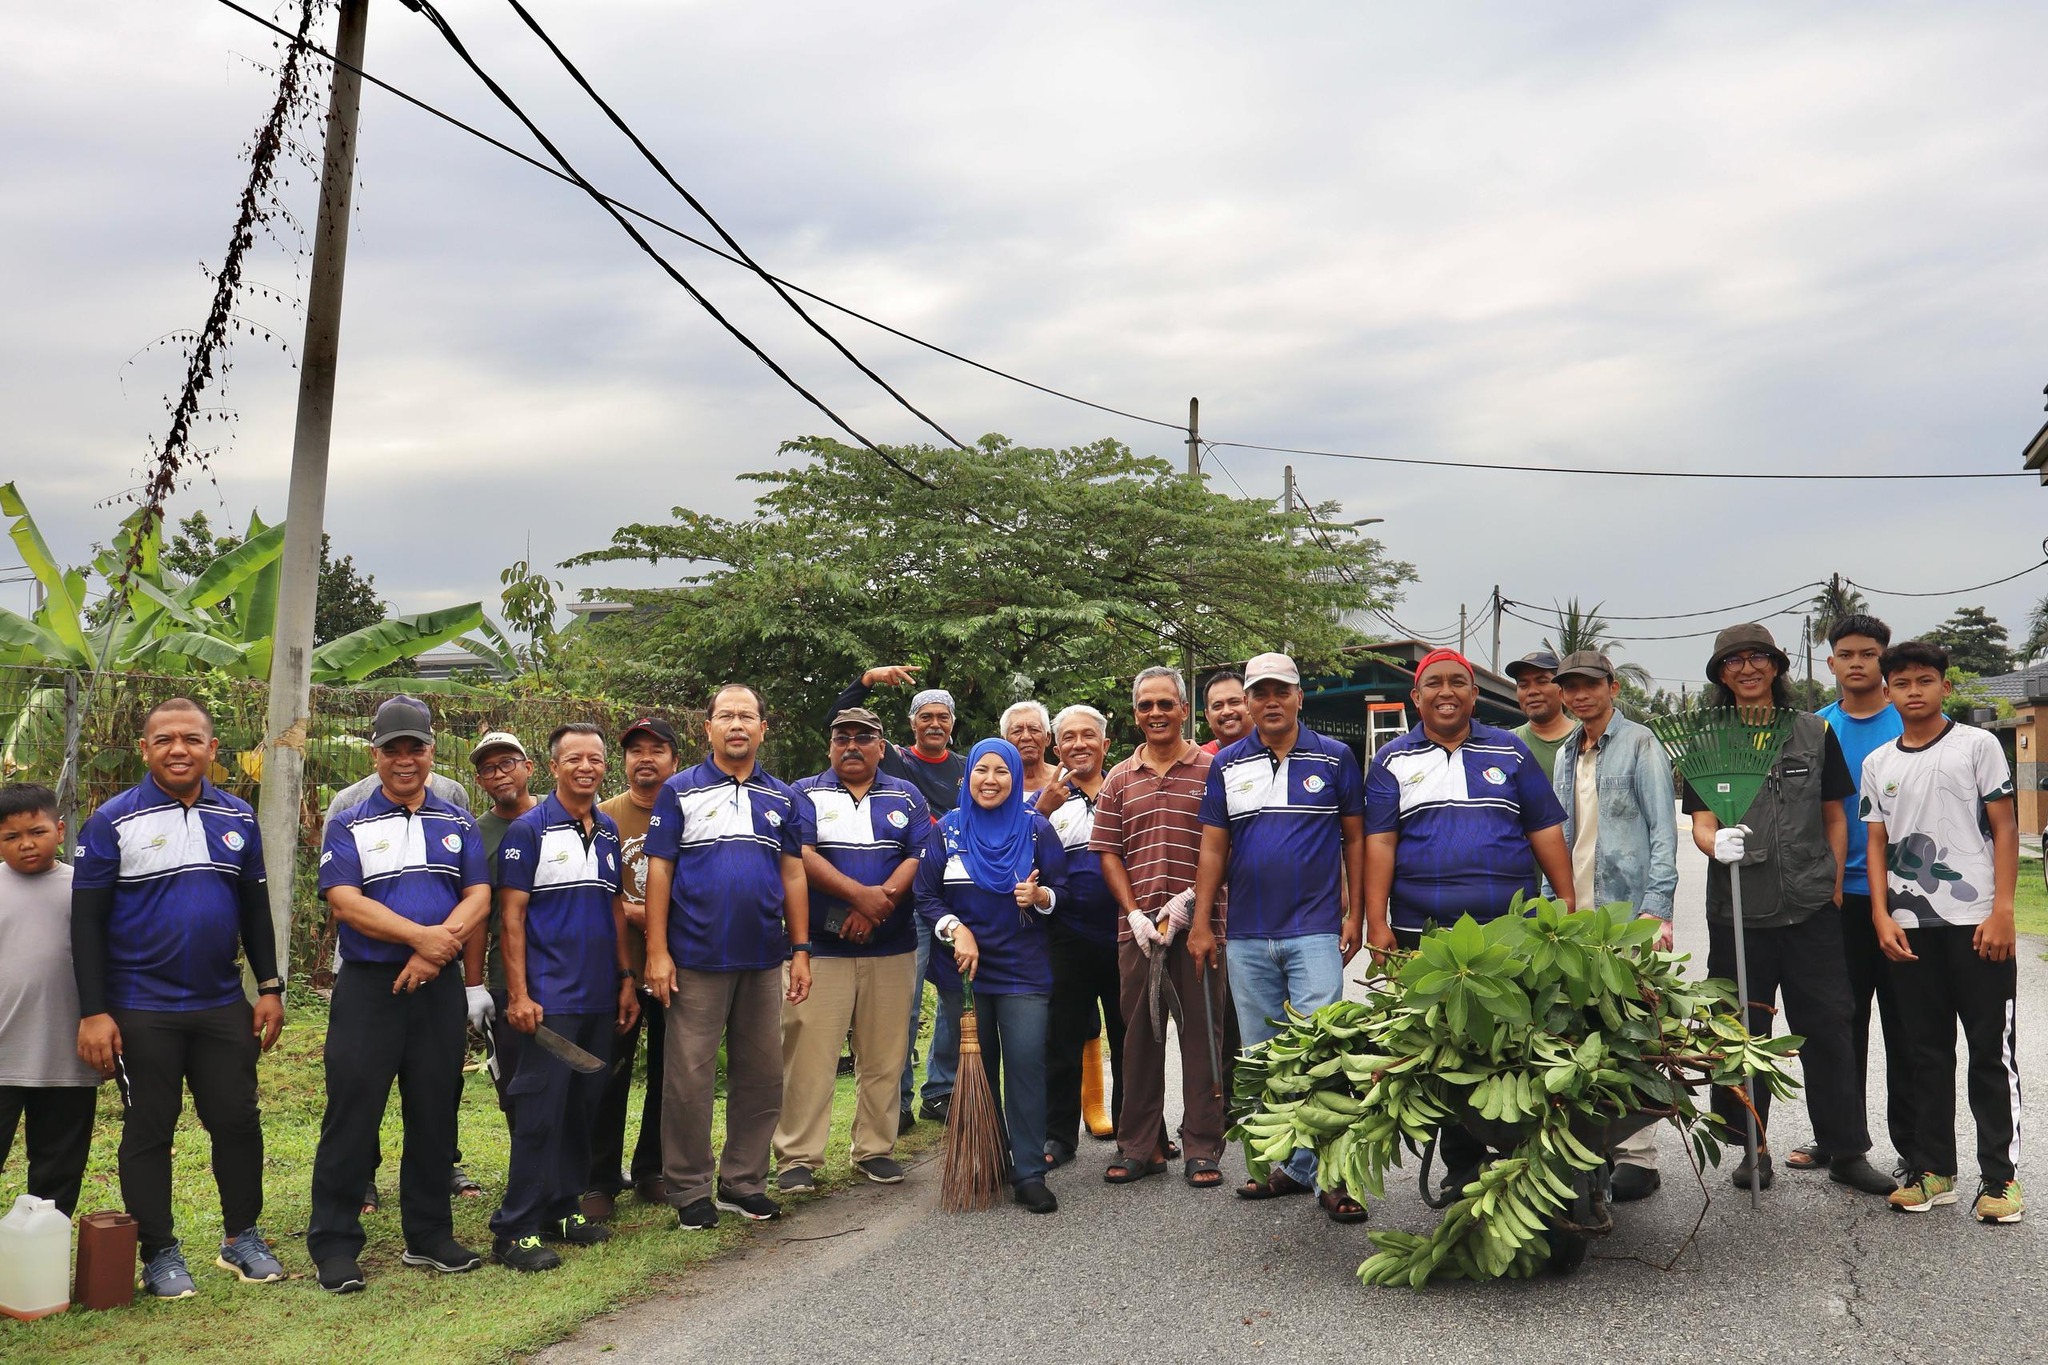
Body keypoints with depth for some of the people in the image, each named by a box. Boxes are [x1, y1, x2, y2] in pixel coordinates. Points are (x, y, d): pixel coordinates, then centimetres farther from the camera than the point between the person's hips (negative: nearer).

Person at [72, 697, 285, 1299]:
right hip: (142, 1012, -3)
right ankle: (159, 1253, 20)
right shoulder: (113, 821, -6)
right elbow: (87, 921, -6)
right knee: (149, 1132, 7)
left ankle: (242, 1237, 24)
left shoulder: (237, 818, 6)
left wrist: (270, 987, 8)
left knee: (238, 1123, 8)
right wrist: (93, 1012, -10)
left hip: (224, 1006, 4)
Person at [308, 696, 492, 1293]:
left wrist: (438, 948, -15)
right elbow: (345, 901, -10)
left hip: (439, 987, 3)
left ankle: (429, 1235, 21)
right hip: (368, 987, -3)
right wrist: (420, 935, -19)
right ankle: (334, 1244, 8)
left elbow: (479, 896, 1)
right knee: (352, 1114, -2)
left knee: (435, 1114, 9)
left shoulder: (458, 825, 12)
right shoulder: (350, 825, 3)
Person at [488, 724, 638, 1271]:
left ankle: (563, 1208, 23)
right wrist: (518, 993, -14)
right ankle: (515, 1230, 0)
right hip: (550, 997, -6)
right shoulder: (529, 829, -5)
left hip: (600, 997, 6)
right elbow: (511, 915, -8)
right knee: (540, 1110, -6)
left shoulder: (609, 830, 13)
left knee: (583, 1107, 12)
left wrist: (625, 979, 12)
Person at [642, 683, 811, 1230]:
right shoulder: (679, 792, 0)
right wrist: (657, 951, -9)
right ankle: (689, 1191, 12)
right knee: (690, 1078, 0)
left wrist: (801, 950, 6)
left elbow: (793, 875, 12)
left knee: (761, 1077, 9)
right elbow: (658, 872, -3)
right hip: (696, 959, -4)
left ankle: (744, 1183, 22)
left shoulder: (783, 798, 11)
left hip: (763, 959, 4)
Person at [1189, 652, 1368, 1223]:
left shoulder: (1335, 758, 2)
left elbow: (1355, 839, 5)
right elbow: (1213, 848, 7)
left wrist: (1354, 914, -1)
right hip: (1246, 937, 3)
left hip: (1315, 932, -3)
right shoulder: (1227, 765, 7)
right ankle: (1290, 1165, 22)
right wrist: (1201, 923, 2)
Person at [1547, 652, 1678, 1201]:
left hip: (1627, 910, -6)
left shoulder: (1639, 744, -2)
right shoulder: (1566, 754, 17)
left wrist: (1656, 907, -15)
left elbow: (1662, 830, -7)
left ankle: (1638, 1155, 1)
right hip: (1576, 914, 6)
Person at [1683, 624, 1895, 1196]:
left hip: (1811, 908, 0)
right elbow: (1701, 823, -1)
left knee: (1827, 1029, 3)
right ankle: (1753, 1148, 18)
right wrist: (1717, 843, -24)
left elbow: (1835, 817, 13)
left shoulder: (1814, 732, 8)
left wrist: (1834, 888, 6)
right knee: (1742, 1032, 5)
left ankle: (1847, 1151, 14)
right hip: (1737, 909, 0)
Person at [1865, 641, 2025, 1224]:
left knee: (1992, 1050, 0)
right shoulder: (1877, 763, 12)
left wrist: (2002, 910, -9)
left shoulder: (1977, 745, 2)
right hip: (1909, 926, 4)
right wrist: (1881, 916, 0)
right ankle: (1931, 1170, 15)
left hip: (1976, 922, -3)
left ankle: (2000, 1176, 7)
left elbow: (2004, 829, -1)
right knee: (1927, 1051, 9)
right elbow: (1877, 844, 12)